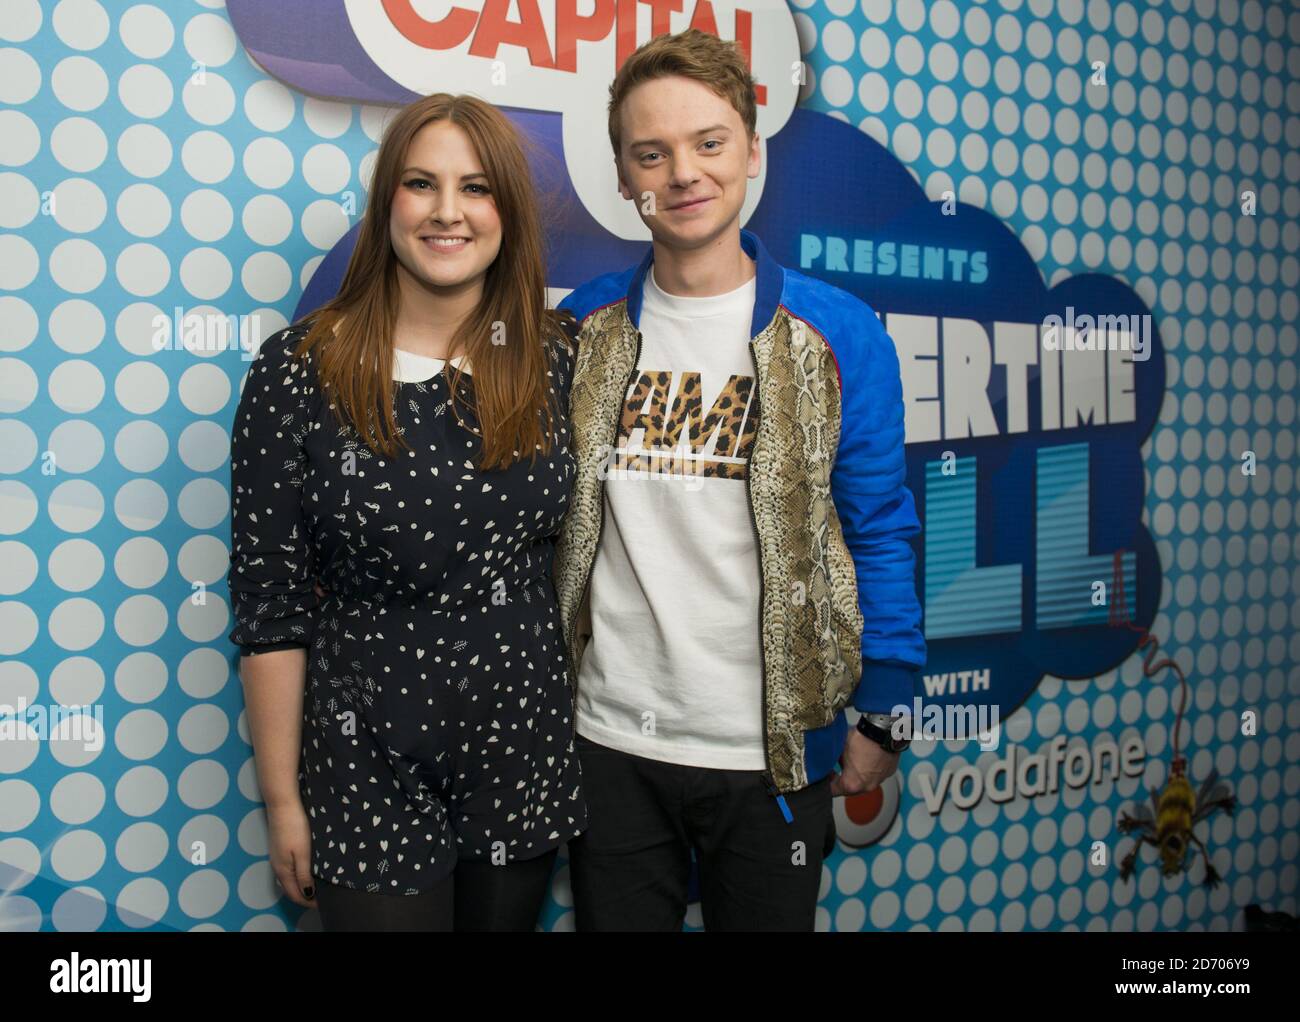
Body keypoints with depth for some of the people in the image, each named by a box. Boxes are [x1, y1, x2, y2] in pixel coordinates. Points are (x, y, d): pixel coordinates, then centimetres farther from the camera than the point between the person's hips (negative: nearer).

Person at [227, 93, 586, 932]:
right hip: (369, 765, -2)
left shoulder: (557, 355, -5)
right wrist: (283, 801, -4)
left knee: (509, 916, 21)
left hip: (528, 750, 3)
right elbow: (270, 604, -7)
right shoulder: (299, 371, -11)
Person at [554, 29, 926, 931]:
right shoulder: (583, 330, 1)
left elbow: (879, 535, -1)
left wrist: (882, 716, -2)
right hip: (609, 743, 2)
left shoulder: (837, 334, -6)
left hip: (771, 753, -1)